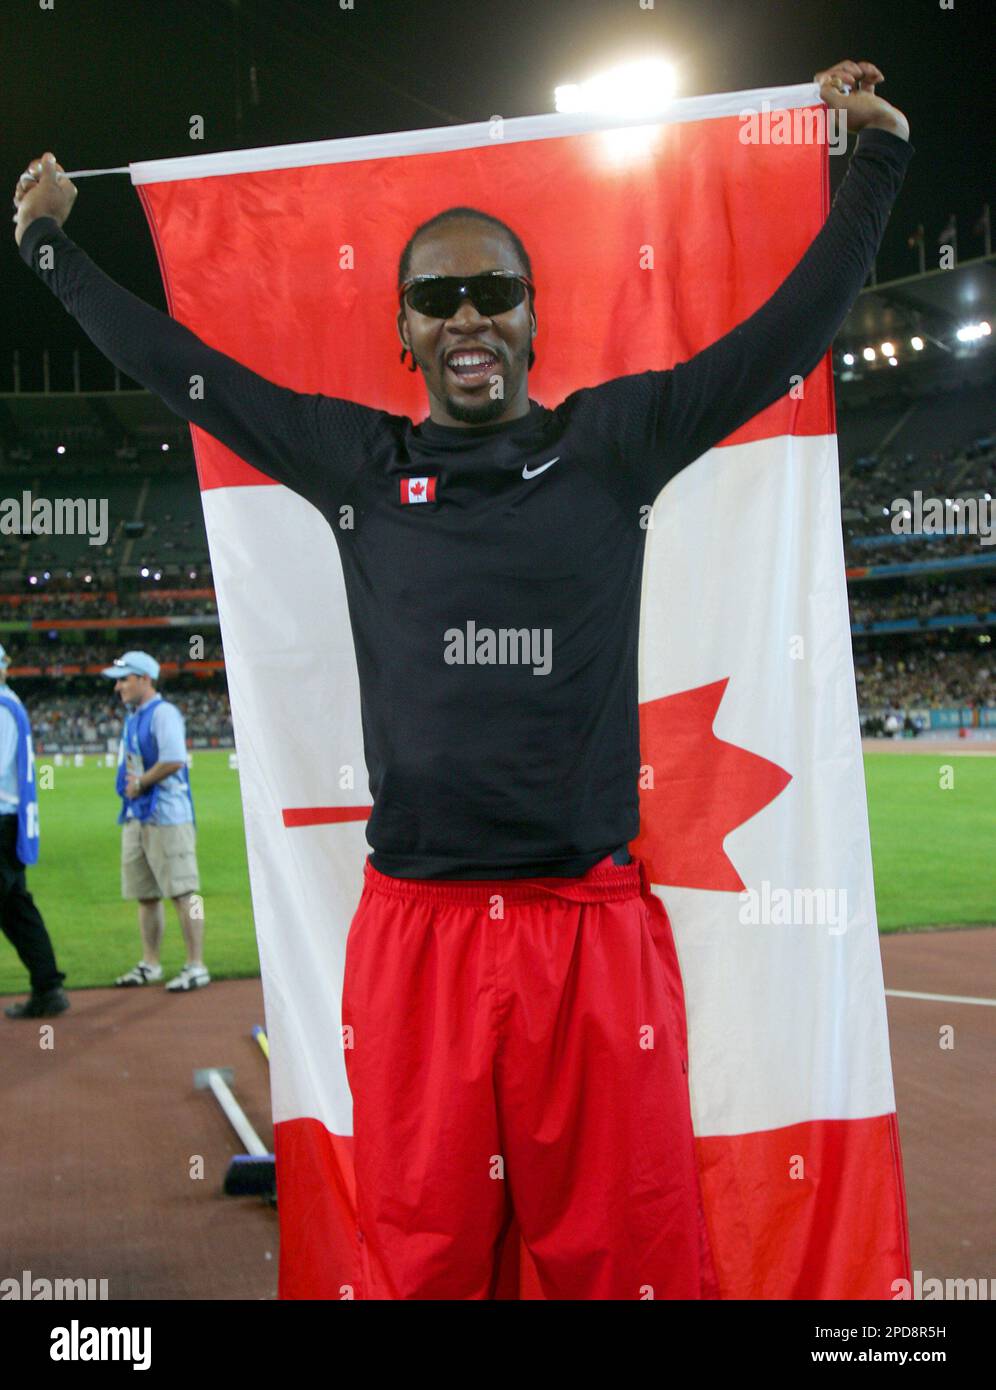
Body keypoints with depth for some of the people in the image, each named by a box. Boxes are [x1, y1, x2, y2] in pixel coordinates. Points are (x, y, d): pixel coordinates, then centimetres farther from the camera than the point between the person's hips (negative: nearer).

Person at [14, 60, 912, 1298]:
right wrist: (49, 241, 24)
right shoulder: (357, 461, 8)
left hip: (595, 929, -1)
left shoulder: (615, 441, 6)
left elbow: (793, 329, 10)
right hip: (413, 932, 1)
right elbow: (175, 364, 16)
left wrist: (878, 155, 16)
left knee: (629, 1259, 7)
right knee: (417, 1262, 10)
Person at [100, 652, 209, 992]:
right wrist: (130, 786, 2)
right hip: (135, 816, 9)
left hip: (166, 815, -9)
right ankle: (150, 964, 22)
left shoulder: (163, 713, -10)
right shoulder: (132, 719, 18)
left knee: (182, 891, -7)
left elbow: (173, 760, -22)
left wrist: (140, 784, -12)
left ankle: (196, 966, -5)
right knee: (145, 895, 13)